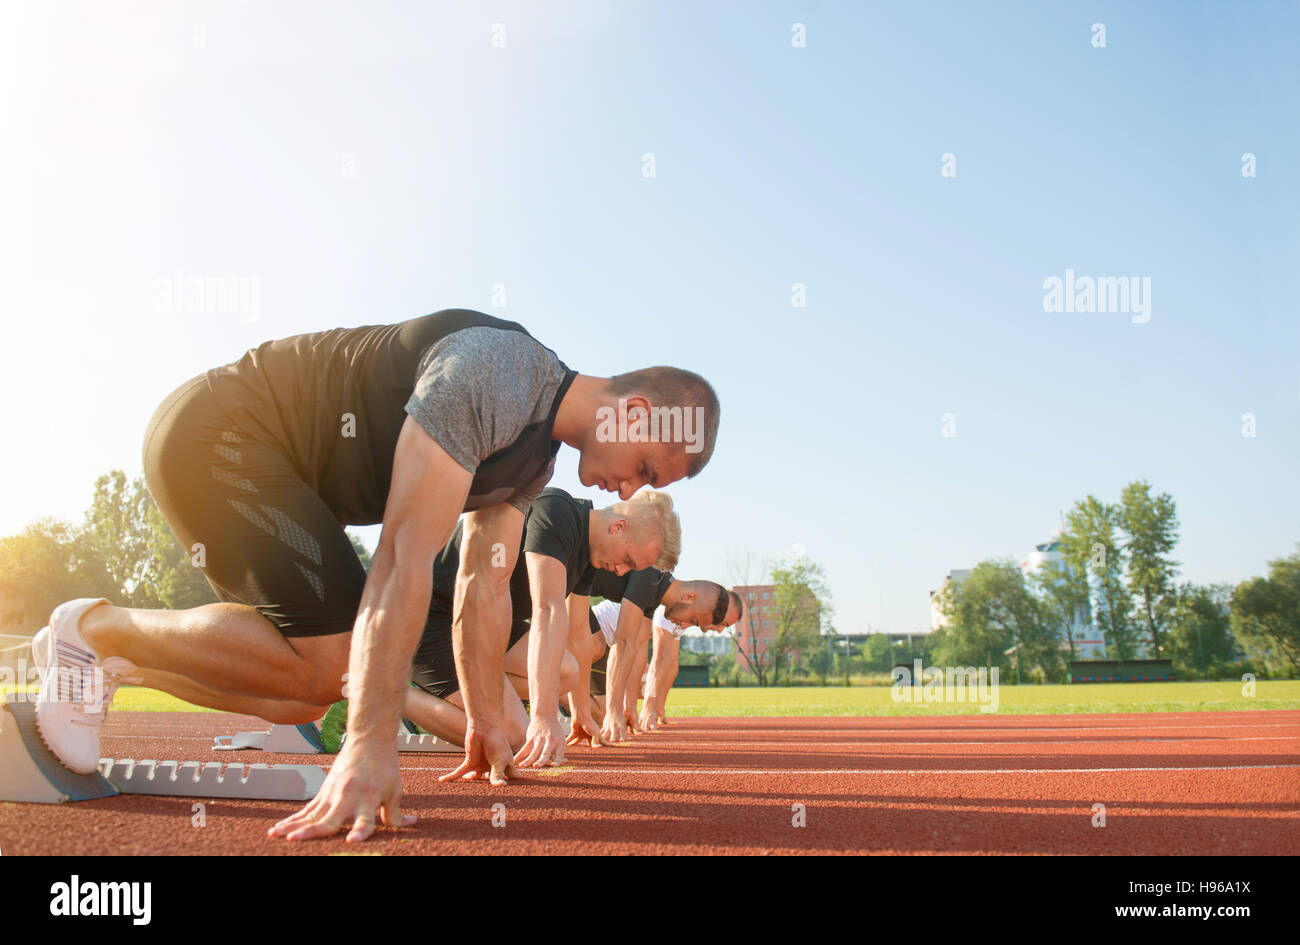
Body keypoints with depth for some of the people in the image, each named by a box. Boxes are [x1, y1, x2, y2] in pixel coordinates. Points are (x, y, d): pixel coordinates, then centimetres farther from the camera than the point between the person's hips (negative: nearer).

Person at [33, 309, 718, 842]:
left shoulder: (536, 461, 6)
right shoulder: (493, 376, -26)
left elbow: (485, 589, 10)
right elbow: (406, 557, -32)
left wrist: (486, 724, 11)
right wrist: (369, 746, -33)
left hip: (272, 469, 9)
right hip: (219, 432, -9)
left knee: (301, 699, 2)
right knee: (322, 661, -19)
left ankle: (106, 659, 17)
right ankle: (96, 628, -1)